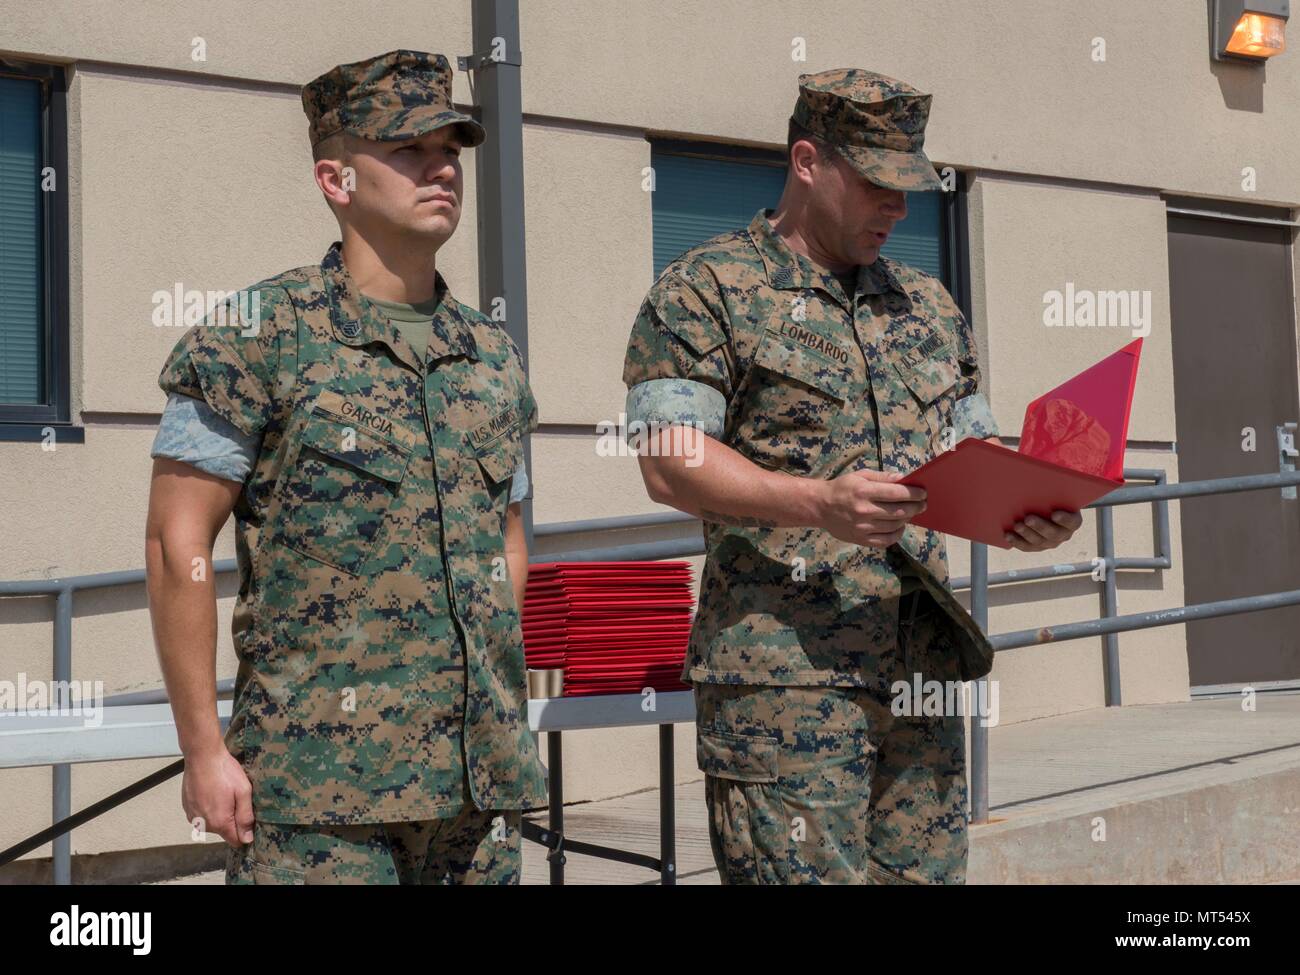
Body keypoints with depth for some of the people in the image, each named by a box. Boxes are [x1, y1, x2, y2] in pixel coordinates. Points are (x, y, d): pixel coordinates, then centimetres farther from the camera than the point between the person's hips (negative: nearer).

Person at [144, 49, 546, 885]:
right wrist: (203, 748, -11)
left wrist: (497, 702, 11)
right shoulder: (259, 336, -5)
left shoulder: (496, 358, 12)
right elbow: (179, 541, -7)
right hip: (318, 780, -5)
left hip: (481, 774, 6)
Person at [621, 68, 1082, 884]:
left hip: (924, 668, 6)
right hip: (784, 673, -6)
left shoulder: (929, 306, 20)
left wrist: (1025, 511, -2)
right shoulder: (705, 291, 0)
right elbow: (670, 464, -11)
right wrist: (818, 502, -25)